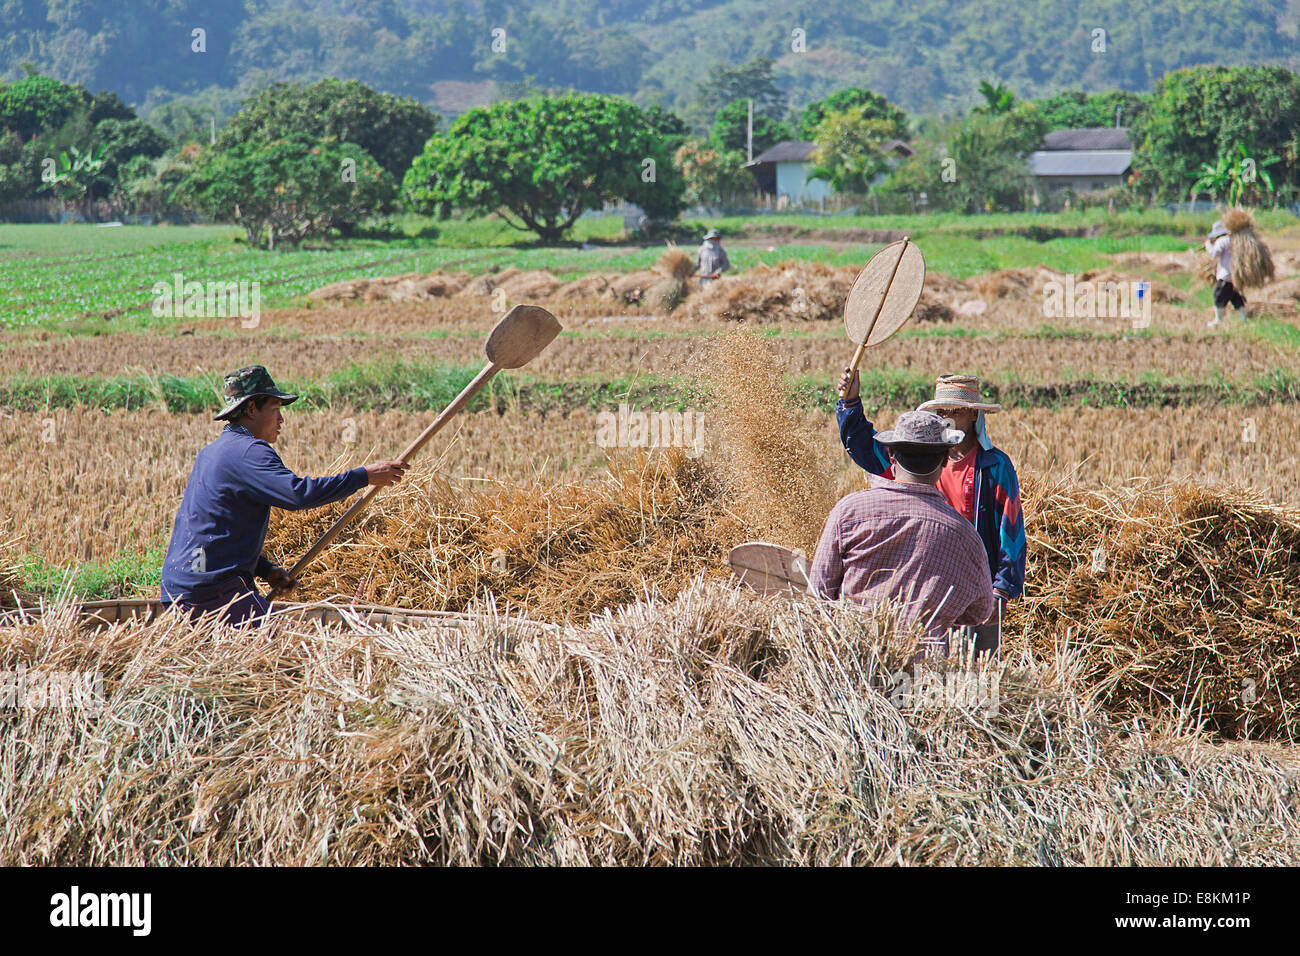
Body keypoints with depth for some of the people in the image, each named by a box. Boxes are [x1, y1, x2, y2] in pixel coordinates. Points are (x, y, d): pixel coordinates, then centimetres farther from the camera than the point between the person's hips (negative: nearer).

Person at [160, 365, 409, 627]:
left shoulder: (211, 452, 20)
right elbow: (298, 493, -26)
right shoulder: (248, 451, -12)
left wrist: (265, 570, 14)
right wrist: (364, 476, -18)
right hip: (212, 588, -10)